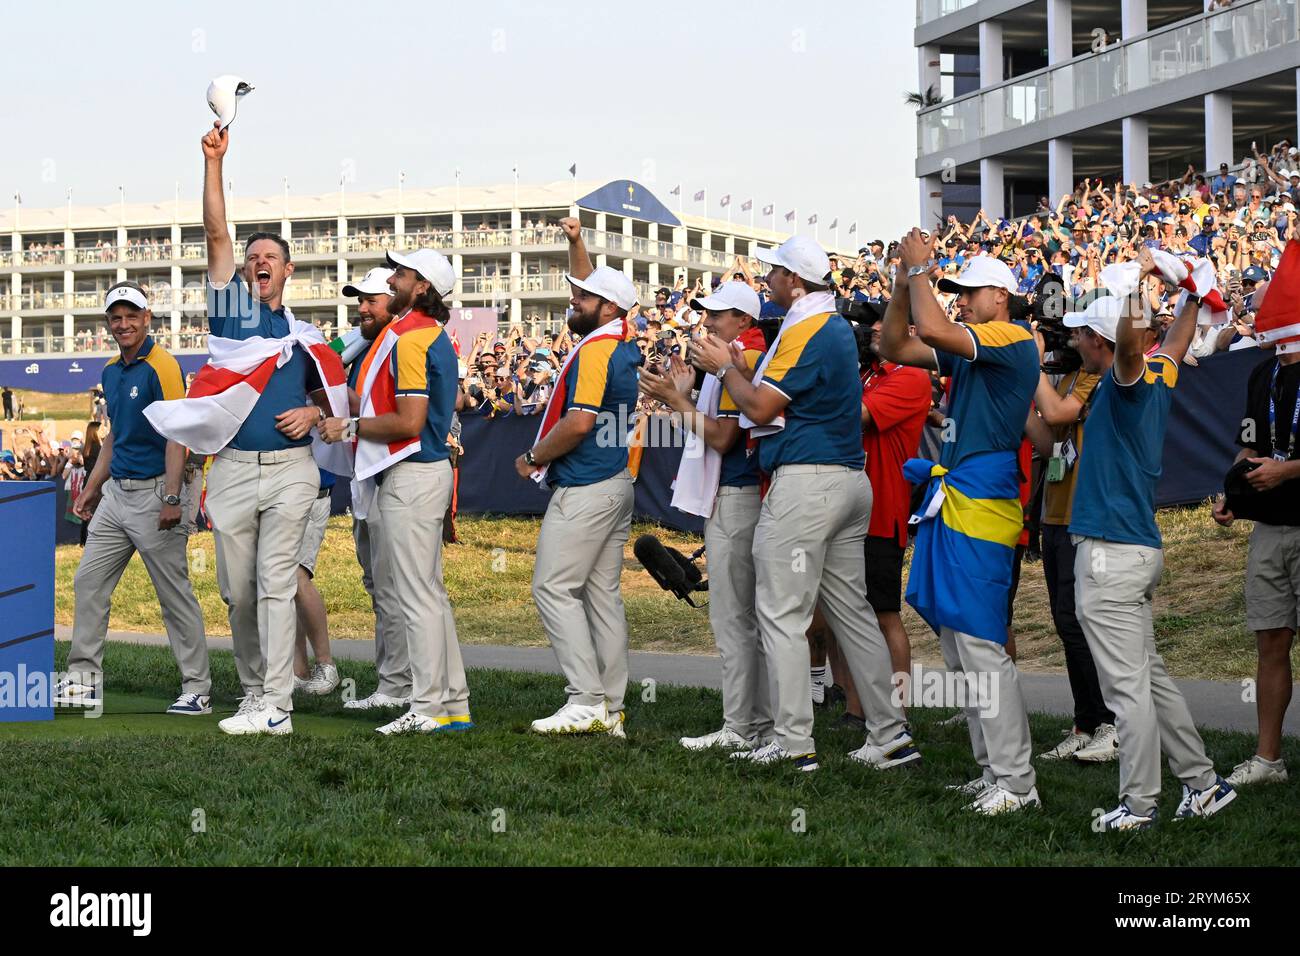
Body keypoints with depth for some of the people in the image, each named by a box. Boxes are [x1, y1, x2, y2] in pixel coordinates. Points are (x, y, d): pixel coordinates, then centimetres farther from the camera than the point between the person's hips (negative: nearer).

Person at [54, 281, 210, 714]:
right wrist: (92, 487, 22)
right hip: (116, 493, 9)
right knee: (88, 583, 9)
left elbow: (175, 434, -18)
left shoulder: (161, 365, -13)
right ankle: (83, 679, 16)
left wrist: (172, 499, -24)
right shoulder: (111, 370, 13)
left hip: (153, 494, -9)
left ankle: (197, 689, 2)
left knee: (175, 595, -4)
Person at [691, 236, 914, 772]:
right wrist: (741, 368, 20)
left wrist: (724, 368, 0)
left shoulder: (805, 331, -14)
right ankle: (890, 735, 10)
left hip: (805, 484, -10)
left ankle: (794, 743, -5)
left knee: (782, 612, -5)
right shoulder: (836, 326, 18)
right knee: (851, 609, 11)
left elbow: (760, 409, -15)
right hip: (850, 481, 10)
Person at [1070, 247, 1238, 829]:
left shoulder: (1129, 382, -12)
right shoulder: (1158, 379, 11)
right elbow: (1176, 342, 30)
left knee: (1128, 685, -6)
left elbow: (1131, 335, -32)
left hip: (1111, 553, -9)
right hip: (1137, 547, 9)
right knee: (1149, 675, 16)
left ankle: (1139, 806, -3)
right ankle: (1202, 783, 20)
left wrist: (1136, 278, -25)